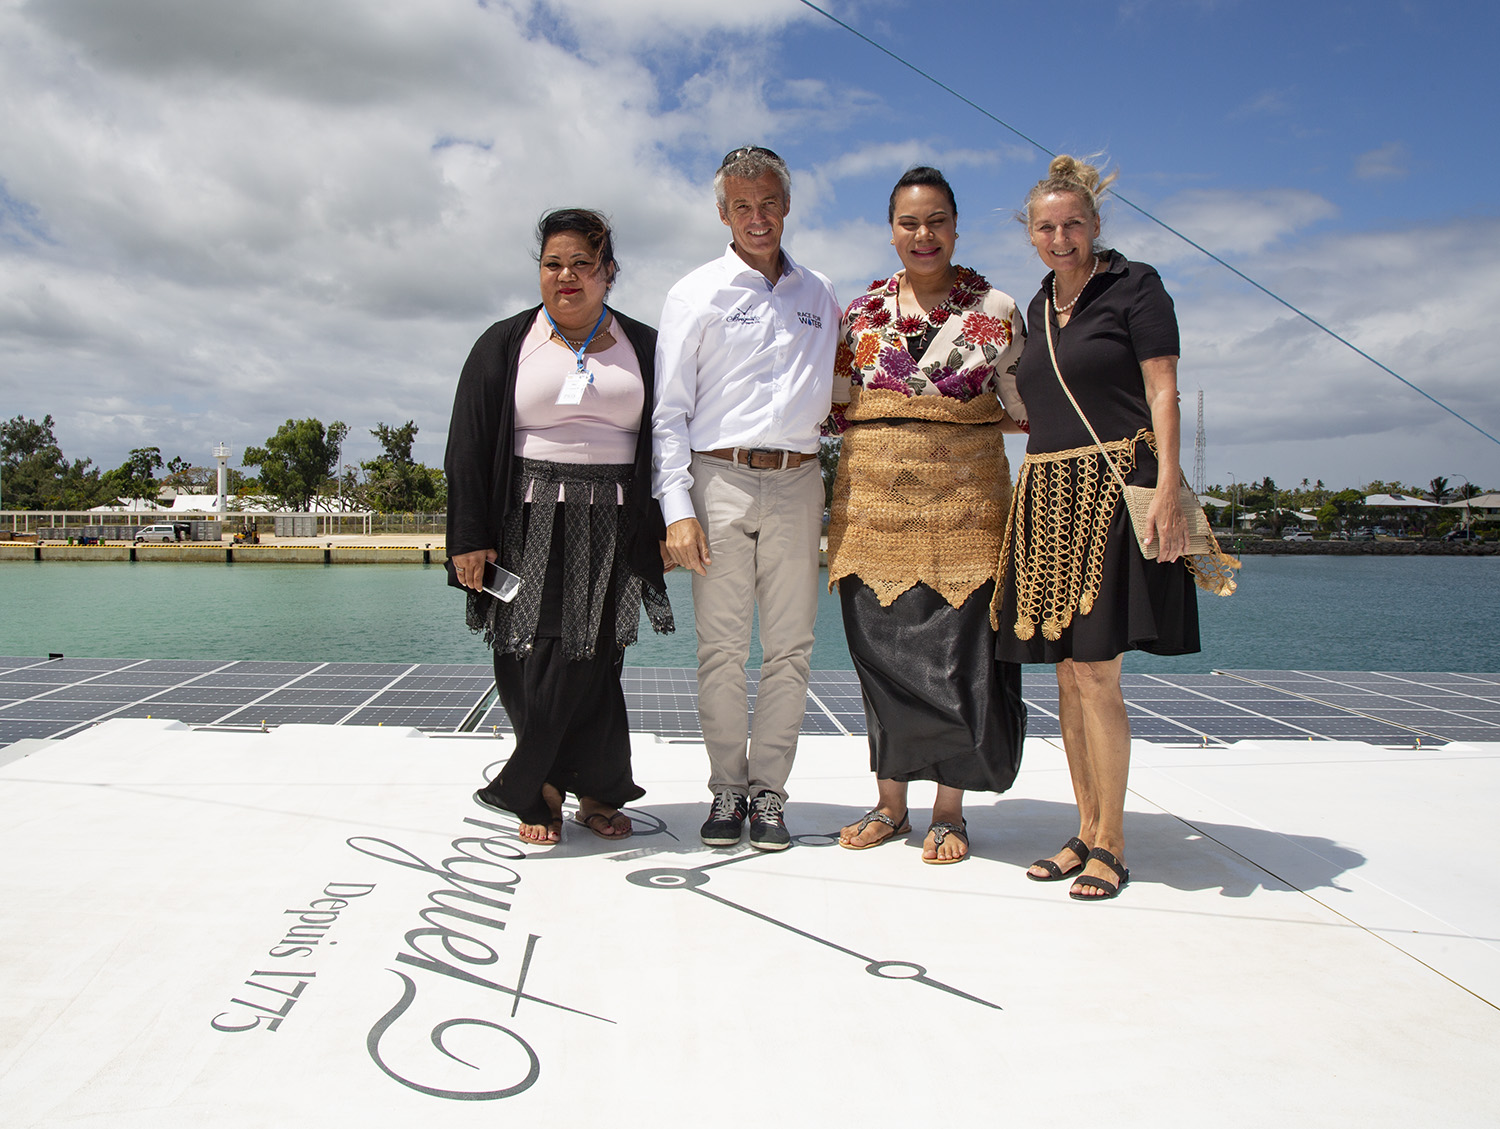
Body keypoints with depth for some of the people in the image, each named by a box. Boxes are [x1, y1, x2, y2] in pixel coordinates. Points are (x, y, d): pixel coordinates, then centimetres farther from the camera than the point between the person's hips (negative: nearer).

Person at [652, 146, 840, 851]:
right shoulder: (697, 294, 7)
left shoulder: (819, 297, 17)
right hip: (719, 478, -2)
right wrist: (677, 509, -8)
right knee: (721, 647, -2)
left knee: (789, 647, 2)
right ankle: (727, 790, 11)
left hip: (796, 482, 3)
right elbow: (669, 409, 1)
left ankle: (769, 793, 12)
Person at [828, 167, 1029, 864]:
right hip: (875, 495, 2)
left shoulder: (995, 309, 6)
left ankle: (950, 811, 12)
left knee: (960, 653, -3)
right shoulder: (861, 311, 11)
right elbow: (841, 408, 13)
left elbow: (1026, 410, 7)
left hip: (964, 498, -2)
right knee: (880, 648, 5)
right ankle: (890, 802, 19)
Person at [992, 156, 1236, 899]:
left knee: (1096, 672, -10)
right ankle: (1087, 832, 15)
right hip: (1047, 496, 7)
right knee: (1069, 673, 6)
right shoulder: (1039, 307, 19)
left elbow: (1163, 393, -7)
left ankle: (1111, 844, 2)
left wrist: (1167, 489, -18)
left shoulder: (1134, 288, 0)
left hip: (1114, 489, -7)